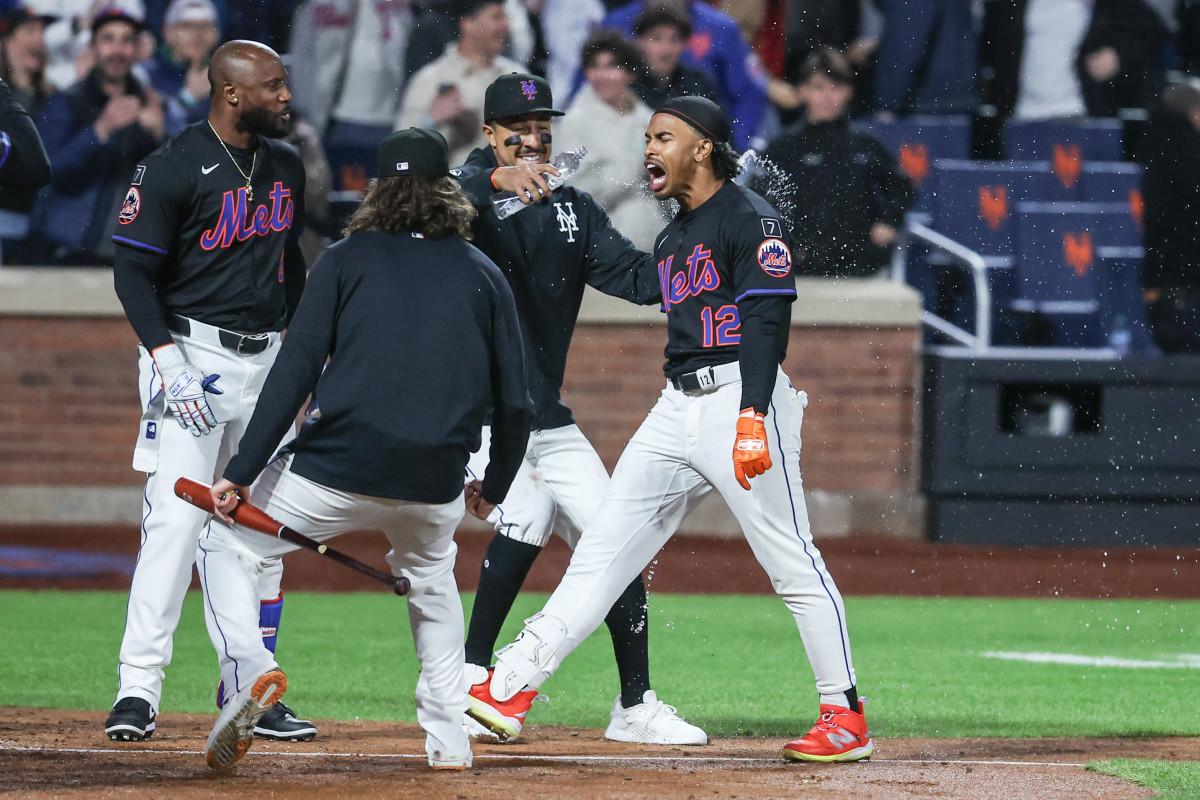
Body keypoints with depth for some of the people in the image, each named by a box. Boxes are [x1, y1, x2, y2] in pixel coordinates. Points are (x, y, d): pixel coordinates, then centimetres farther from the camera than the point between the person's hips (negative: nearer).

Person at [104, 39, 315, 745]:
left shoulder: (287, 167, 10)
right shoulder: (174, 170, -12)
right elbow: (134, 271, -12)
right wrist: (168, 360, -22)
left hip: (266, 362, 7)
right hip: (192, 352, -7)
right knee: (177, 518, -15)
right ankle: (138, 691, -14)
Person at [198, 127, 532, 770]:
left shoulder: (346, 259, 4)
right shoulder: (484, 276, 11)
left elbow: (295, 371, -5)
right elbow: (514, 401, 10)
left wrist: (241, 471, -6)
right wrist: (495, 487, 25)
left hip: (335, 473, -3)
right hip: (436, 486, 3)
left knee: (225, 545, 15)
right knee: (431, 585, 33)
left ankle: (248, 668, -10)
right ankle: (448, 740, 26)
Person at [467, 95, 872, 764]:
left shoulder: (752, 220, -8)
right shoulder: (673, 237, 20)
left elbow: (767, 323, -17)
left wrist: (753, 418, -28)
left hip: (744, 396, -9)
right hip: (678, 403, 9)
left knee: (792, 563, -6)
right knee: (605, 546, 3)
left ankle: (846, 714, 0)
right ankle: (515, 684, -1)